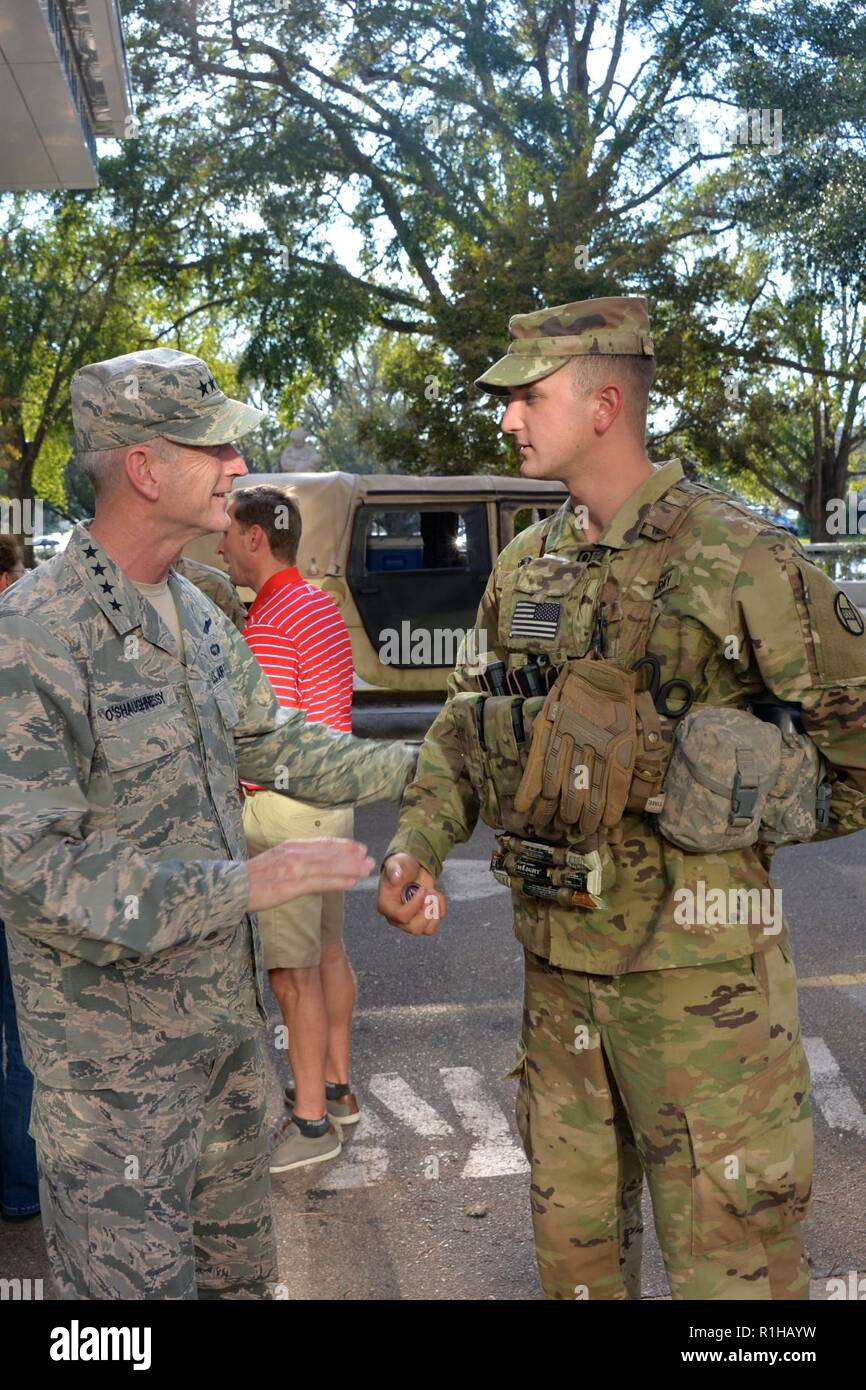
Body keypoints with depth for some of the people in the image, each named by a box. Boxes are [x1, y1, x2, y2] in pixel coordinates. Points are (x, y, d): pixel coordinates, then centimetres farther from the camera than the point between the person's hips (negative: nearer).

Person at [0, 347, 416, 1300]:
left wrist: (421, 766, 9)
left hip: (224, 1014, 8)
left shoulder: (195, 614, 5)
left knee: (238, 1265, 23)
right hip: (113, 1049, -8)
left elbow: (273, 743, 16)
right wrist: (243, 885, -30)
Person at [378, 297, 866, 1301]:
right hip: (555, 952, 6)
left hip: (693, 961, -6)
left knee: (728, 1250, 6)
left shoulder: (738, 559, -13)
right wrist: (416, 846, -3)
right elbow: (465, 721, 11)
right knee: (571, 1222, 21)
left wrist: (741, 816, -6)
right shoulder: (525, 567, 8)